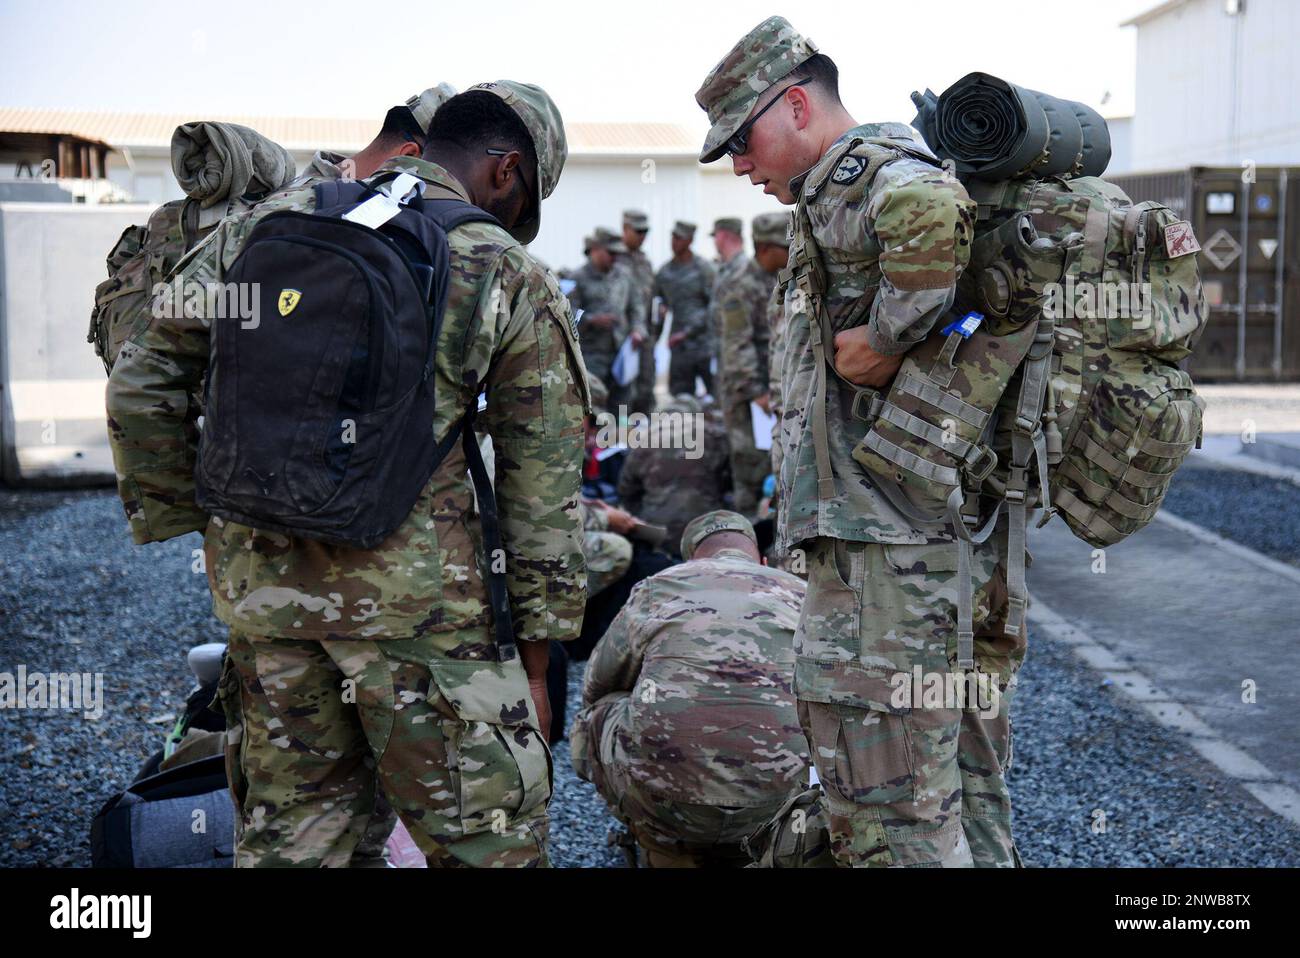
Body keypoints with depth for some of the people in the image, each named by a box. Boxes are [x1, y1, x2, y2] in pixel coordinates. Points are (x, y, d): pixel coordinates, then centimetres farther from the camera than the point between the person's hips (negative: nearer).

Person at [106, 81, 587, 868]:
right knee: (490, 834, 7)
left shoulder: (263, 226, 9)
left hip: (255, 573, 5)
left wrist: (181, 521, 18)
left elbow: (142, 387, 10)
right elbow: (543, 485, 1)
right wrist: (536, 654, 7)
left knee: (291, 823, 19)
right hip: (407, 587, -5)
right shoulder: (508, 276, -1)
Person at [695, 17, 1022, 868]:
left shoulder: (858, 173, -11)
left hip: (887, 539, -11)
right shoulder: (905, 170, 21)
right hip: (967, 537, 11)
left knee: (889, 816, -5)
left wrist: (883, 341, -22)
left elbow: (928, 210, -34)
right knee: (969, 794, 19)